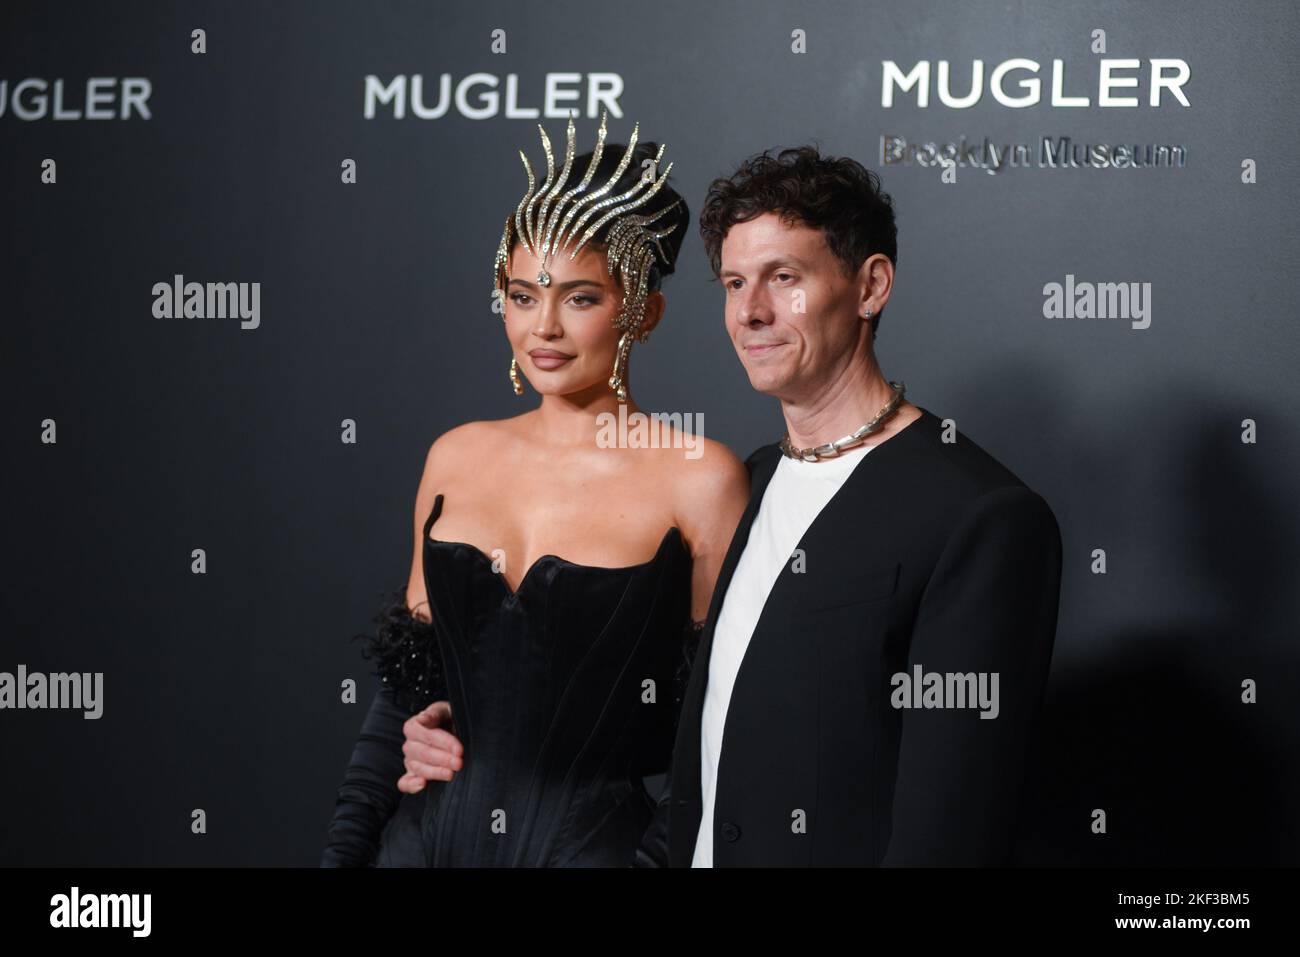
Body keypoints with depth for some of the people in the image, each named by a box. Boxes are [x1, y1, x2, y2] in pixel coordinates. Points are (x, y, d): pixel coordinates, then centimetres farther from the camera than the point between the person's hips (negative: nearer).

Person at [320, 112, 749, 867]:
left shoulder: (700, 479, -10)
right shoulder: (457, 456, 4)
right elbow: (407, 676, 11)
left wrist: (667, 852, -15)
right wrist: (346, 851, 6)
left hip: (594, 836, -4)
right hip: (429, 830, 4)